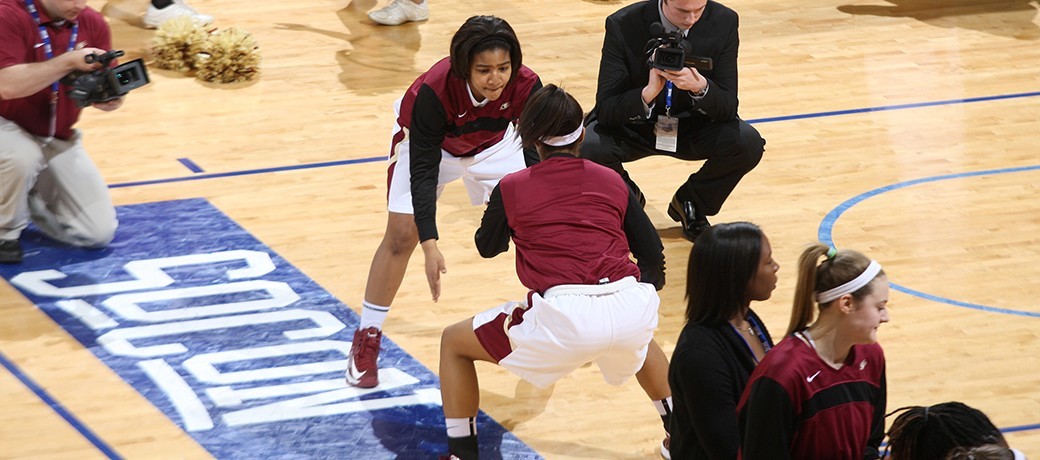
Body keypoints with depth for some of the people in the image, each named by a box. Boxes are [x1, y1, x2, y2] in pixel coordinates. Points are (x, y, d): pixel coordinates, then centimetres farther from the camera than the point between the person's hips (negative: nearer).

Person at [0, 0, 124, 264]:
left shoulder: (93, 24, -5)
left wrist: (111, 97, -28)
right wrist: (70, 61, -36)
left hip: (59, 140, 5)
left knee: (100, 231, -4)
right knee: (22, 156, -41)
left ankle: (30, 198, 24)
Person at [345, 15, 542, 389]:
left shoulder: (525, 86, -35)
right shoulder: (433, 91, -41)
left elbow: (535, 157, -23)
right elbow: (423, 171, -36)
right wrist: (430, 245, -42)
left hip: (493, 141, 3)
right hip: (426, 141, -3)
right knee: (401, 236, -6)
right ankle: (366, 341, 7)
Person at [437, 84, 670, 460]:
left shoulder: (512, 188, 9)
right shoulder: (611, 181, 15)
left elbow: (488, 247, 27)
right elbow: (653, 255, 19)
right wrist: (646, 290, 39)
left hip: (565, 319, -4)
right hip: (632, 311, 4)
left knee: (454, 343, 20)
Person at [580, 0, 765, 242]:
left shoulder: (723, 22, -16)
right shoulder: (622, 26, -22)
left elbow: (727, 108, -15)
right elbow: (605, 110, -22)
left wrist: (700, 87, -37)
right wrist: (648, 93, -41)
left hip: (691, 125, 2)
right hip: (632, 126, -2)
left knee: (749, 144, -26)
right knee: (588, 150, -32)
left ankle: (690, 204, 6)